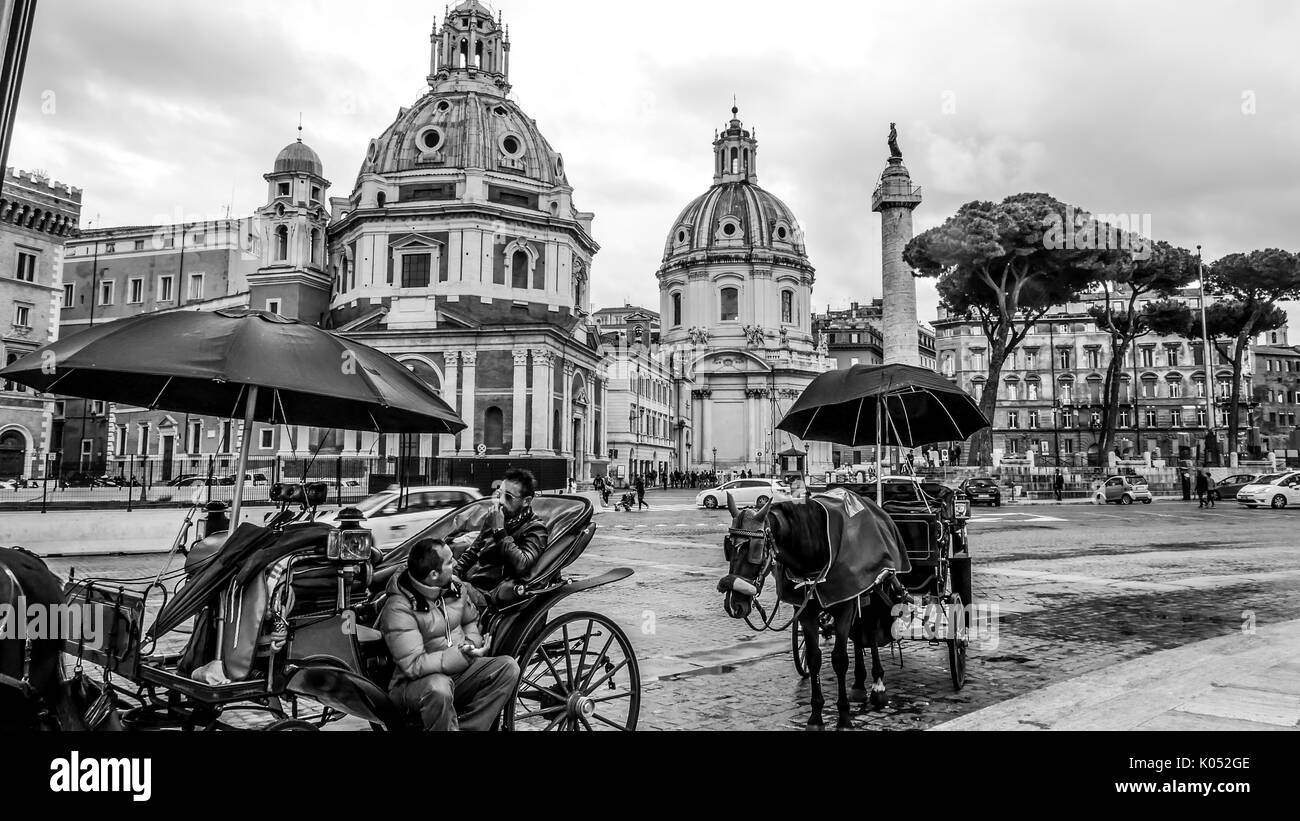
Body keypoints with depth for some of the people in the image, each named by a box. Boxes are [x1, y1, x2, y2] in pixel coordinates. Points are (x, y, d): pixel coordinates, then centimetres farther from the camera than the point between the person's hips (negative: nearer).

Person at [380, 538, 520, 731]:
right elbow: (413, 665, -25)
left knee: (508, 667, -14)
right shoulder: (399, 609, -21)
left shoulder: (455, 587, 1)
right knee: (438, 687, -40)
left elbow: (471, 621, 19)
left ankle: (468, 727, -17)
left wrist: (471, 642, -4)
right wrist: (462, 656, -28)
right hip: (414, 683, -7)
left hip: (460, 670, 7)